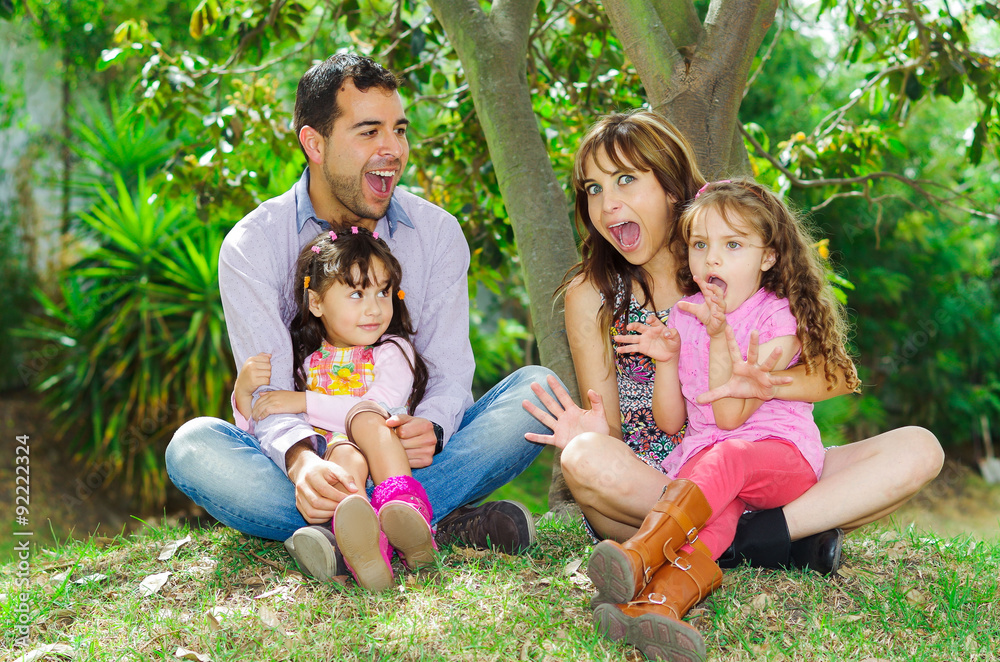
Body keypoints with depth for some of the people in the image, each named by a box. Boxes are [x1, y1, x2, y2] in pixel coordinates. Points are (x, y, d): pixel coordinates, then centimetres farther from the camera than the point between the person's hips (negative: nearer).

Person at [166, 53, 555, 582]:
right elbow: (267, 395, -15)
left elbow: (449, 374, -4)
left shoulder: (437, 234, 1)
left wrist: (430, 428, -29)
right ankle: (439, 524, -40)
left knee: (535, 388, -20)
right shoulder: (251, 246, -6)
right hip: (317, 460, -1)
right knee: (193, 445, -30)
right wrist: (300, 460, -39)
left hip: (408, 460, 2)